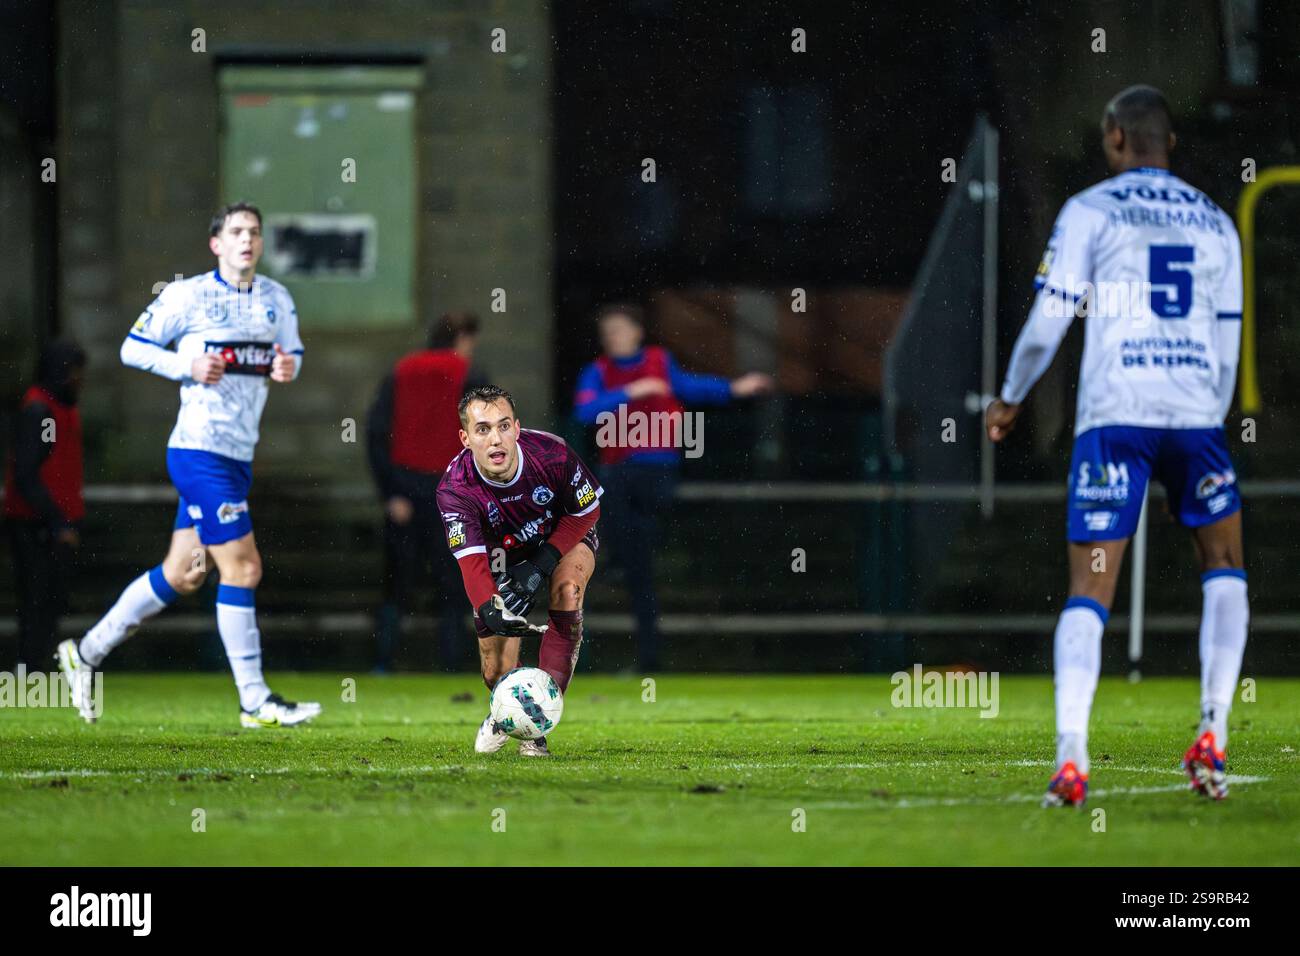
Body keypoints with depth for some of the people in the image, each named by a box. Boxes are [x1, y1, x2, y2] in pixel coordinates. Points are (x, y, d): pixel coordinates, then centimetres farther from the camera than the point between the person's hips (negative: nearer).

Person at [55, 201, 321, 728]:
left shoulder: (277, 299, 10)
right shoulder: (187, 295, -7)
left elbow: (291, 352, 22)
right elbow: (133, 347, -1)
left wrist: (287, 367, -2)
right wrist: (187, 367, -17)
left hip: (239, 456, 8)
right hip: (200, 450, -8)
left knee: (182, 574, 12)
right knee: (243, 567, -11)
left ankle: (85, 652, 26)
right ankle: (255, 701, -5)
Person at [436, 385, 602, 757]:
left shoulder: (552, 454, -31)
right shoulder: (454, 489, -30)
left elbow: (587, 511, -14)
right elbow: (471, 562, -38)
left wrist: (542, 565, -24)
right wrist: (490, 610, -58)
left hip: (566, 538, -1)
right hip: (504, 558, 1)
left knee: (567, 587, -36)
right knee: (497, 675, -3)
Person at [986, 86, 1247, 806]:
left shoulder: (1088, 212, 4)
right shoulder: (1213, 224, 15)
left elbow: (1048, 322, -1)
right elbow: (1226, 348, 15)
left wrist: (1010, 398, 15)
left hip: (1112, 414, -2)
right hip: (1193, 413, 2)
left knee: (1089, 592, -3)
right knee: (1223, 568, 20)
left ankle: (1070, 757, -18)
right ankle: (1211, 734, 6)